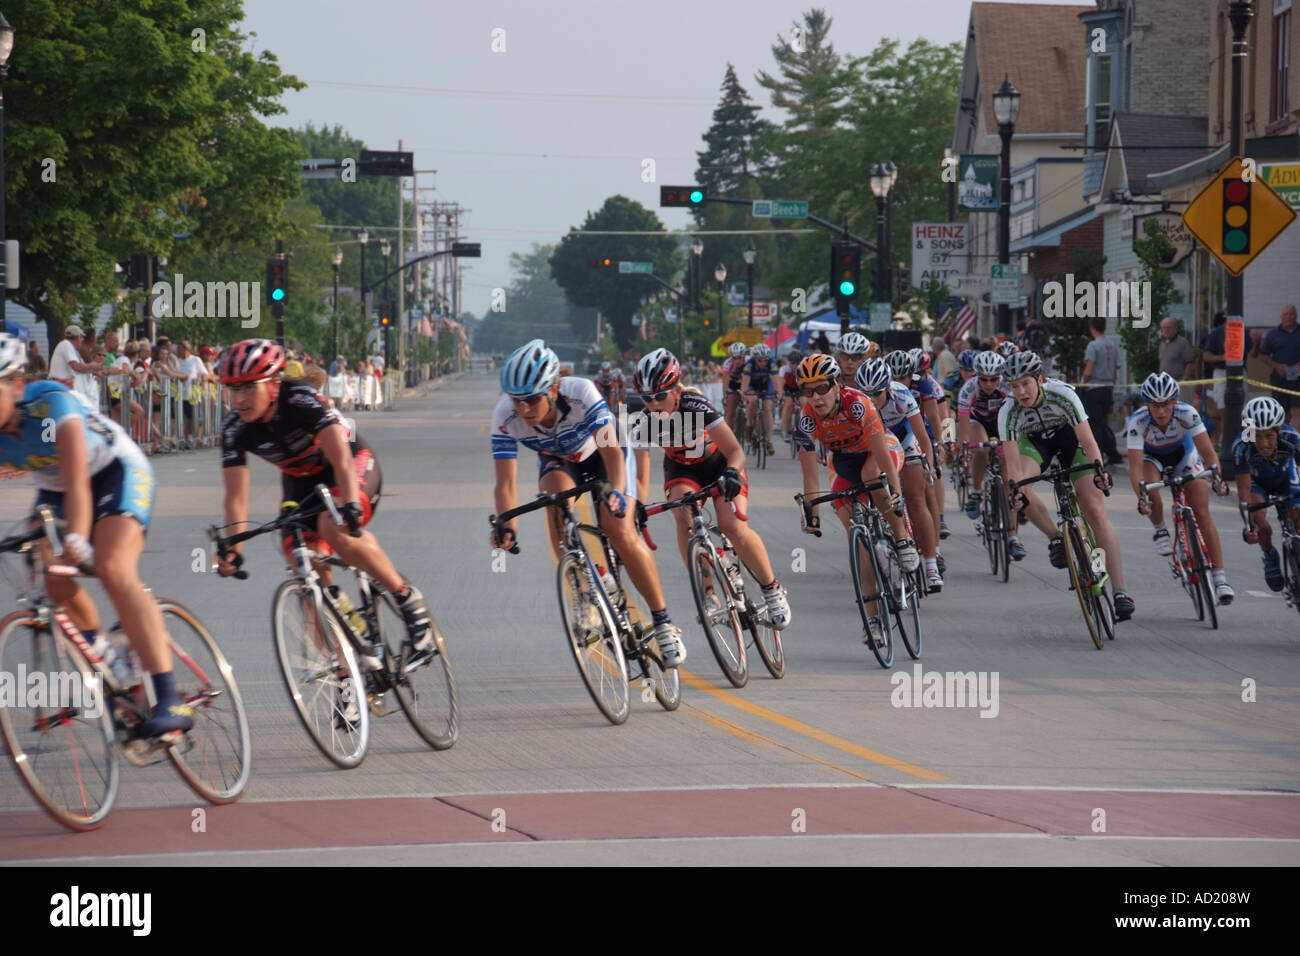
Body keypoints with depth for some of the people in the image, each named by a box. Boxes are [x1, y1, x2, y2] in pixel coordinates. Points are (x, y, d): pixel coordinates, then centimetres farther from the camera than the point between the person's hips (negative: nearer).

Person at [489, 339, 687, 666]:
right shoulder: (505, 417, -31)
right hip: (559, 460, 2)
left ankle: (663, 623, -5)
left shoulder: (581, 394, -38)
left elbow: (612, 452, -42)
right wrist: (506, 525, -50)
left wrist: (617, 492, -61)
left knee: (621, 533, -19)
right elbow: (505, 482, -31)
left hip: (602, 453, -2)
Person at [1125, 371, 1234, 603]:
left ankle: (1220, 578, -9)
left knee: (1202, 513, -12)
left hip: (1183, 453, 0)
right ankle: (1160, 530, -4)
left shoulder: (1187, 414, -32)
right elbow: (1135, 466, -38)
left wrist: (1217, 478, -49)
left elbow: (1208, 452, -32)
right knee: (1150, 488, -34)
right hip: (1151, 456, 0)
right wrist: (1141, 498, -52)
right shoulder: (1138, 422, -34)